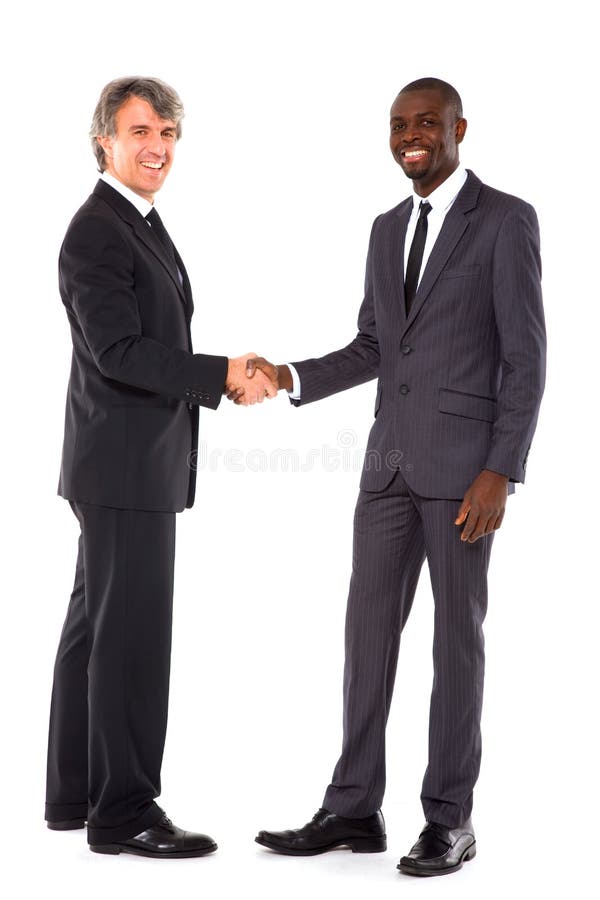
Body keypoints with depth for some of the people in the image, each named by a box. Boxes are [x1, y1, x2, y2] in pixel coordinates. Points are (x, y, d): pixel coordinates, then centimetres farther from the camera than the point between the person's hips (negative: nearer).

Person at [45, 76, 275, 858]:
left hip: (134, 466, 10)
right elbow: (119, 351, -21)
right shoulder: (95, 234, -13)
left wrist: (222, 380, 12)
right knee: (131, 636, -6)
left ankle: (75, 794, 23)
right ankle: (124, 812, 3)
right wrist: (224, 374, -20)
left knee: (97, 629, 13)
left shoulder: (141, 226, 17)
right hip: (127, 468, -10)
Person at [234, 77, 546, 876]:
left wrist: (501, 473, -18)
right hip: (392, 460, 7)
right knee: (369, 630, 6)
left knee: (456, 635, 1)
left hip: (465, 462, -6)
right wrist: (289, 378, 0)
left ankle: (450, 817, 12)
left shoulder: (506, 220, -6)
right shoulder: (387, 230, 15)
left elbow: (525, 357, -11)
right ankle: (354, 809, 13)